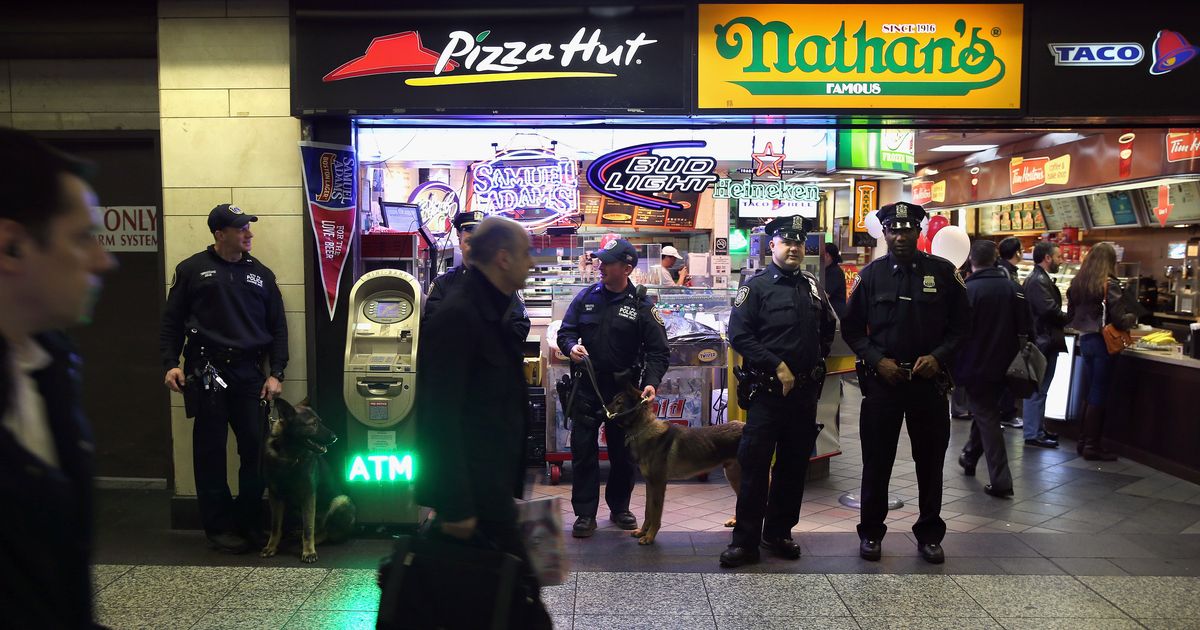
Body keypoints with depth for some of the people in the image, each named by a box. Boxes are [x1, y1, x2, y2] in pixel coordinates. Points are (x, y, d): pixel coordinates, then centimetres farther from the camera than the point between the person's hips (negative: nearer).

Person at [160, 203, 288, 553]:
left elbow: (277, 327, 12)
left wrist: (276, 373, 4)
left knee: (256, 448, 0)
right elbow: (172, 321, 7)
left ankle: (250, 522, 15)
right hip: (206, 373, -2)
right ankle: (219, 526, 14)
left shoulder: (261, 274, 13)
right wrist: (171, 364, -5)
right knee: (211, 450, 3)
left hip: (250, 373, 2)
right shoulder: (192, 270, 6)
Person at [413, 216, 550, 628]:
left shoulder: (489, 312, 12)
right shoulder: (457, 316, -18)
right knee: (517, 597, -2)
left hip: (492, 490, 10)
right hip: (475, 496, -10)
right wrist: (456, 507, -22)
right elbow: (441, 419, -22)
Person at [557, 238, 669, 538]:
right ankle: (585, 514, 11)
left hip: (624, 389, -1)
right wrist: (571, 346, -15)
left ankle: (619, 507, 29)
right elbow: (565, 332, 8)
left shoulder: (642, 306, -4)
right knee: (583, 450, 1)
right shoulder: (587, 297, 3)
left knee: (623, 453, 11)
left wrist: (651, 382, -20)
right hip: (587, 387, 1)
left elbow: (658, 351, -5)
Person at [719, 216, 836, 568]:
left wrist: (819, 360, 16)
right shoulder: (757, 286, -5)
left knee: (794, 465, 11)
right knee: (754, 465, -4)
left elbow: (828, 327, 28)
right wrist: (777, 366, -16)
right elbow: (739, 334, -13)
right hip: (768, 391, -6)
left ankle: (778, 533, 24)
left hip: (805, 392, 6)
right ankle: (745, 541, 3)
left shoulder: (812, 286, 12)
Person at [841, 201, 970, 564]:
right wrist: (877, 360, -8)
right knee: (877, 460, 7)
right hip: (882, 380, 0)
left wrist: (938, 357, -10)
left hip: (929, 381, 0)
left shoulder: (943, 272, 0)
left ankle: (930, 534, 25)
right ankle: (871, 532, 21)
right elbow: (851, 329, 6)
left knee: (930, 460, 10)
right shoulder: (871, 274, 1)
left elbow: (961, 325, 5)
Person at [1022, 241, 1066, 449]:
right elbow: (1050, 310, -25)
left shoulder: (1040, 278, 15)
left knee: (1039, 390, 17)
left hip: (1043, 341, 11)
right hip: (1043, 341, -11)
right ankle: (1033, 435, 1)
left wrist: (1063, 318, 0)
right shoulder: (1039, 281, -18)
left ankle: (1039, 430, 27)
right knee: (1037, 390, -4)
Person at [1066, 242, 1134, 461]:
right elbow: (1120, 320, -16)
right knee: (1098, 395, 1)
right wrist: (1133, 316, 3)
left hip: (1085, 341, 6)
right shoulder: (1110, 285, -15)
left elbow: (1071, 317, 12)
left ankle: (1084, 440, 22)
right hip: (1102, 343, -6)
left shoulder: (1076, 283, 5)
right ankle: (1092, 446, 6)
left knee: (1091, 392, 17)